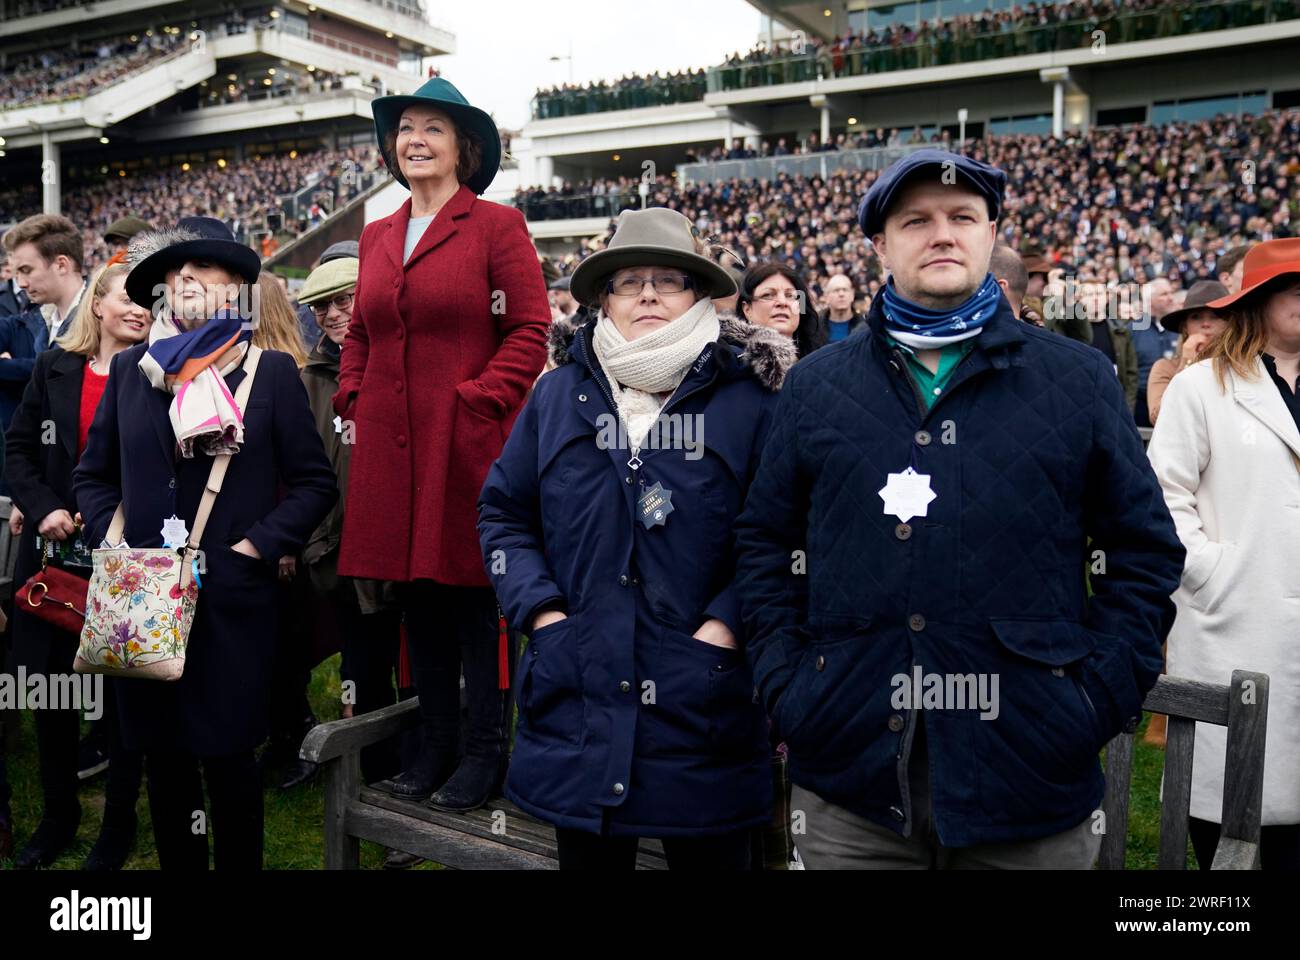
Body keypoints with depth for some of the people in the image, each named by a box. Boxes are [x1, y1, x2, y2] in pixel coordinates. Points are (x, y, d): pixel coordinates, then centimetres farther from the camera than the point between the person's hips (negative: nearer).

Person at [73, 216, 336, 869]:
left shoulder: (271, 372, 1)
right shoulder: (130, 369, 11)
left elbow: (314, 484, 1)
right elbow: (93, 473, 18)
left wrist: (256, 547, -9)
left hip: (232, 598, -3)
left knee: (228, 755, 2)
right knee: (162, 755, 11)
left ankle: (240, 863, 22)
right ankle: (177, 862, 28)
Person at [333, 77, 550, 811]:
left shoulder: (497, 226, -2)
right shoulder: (377, 236, 17)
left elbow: (530, 331, -7)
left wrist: (479, 398, -15)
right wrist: (354, 397, 9)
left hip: (468, 441, -6)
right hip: (392, 445, 6)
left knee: (475, 597, 1)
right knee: (417, 598, 11)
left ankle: (486, 752, 14)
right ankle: (437, 743, 25)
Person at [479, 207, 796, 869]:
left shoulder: (747, 397, -3)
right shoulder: (558, 396, 7)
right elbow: (503, 512, 11)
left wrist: (727, 623, -14)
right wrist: (540, 607, -1)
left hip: (705, 704, -2)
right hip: (577, 700, 3)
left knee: (712, 857, 14)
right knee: (588, 857, 18)